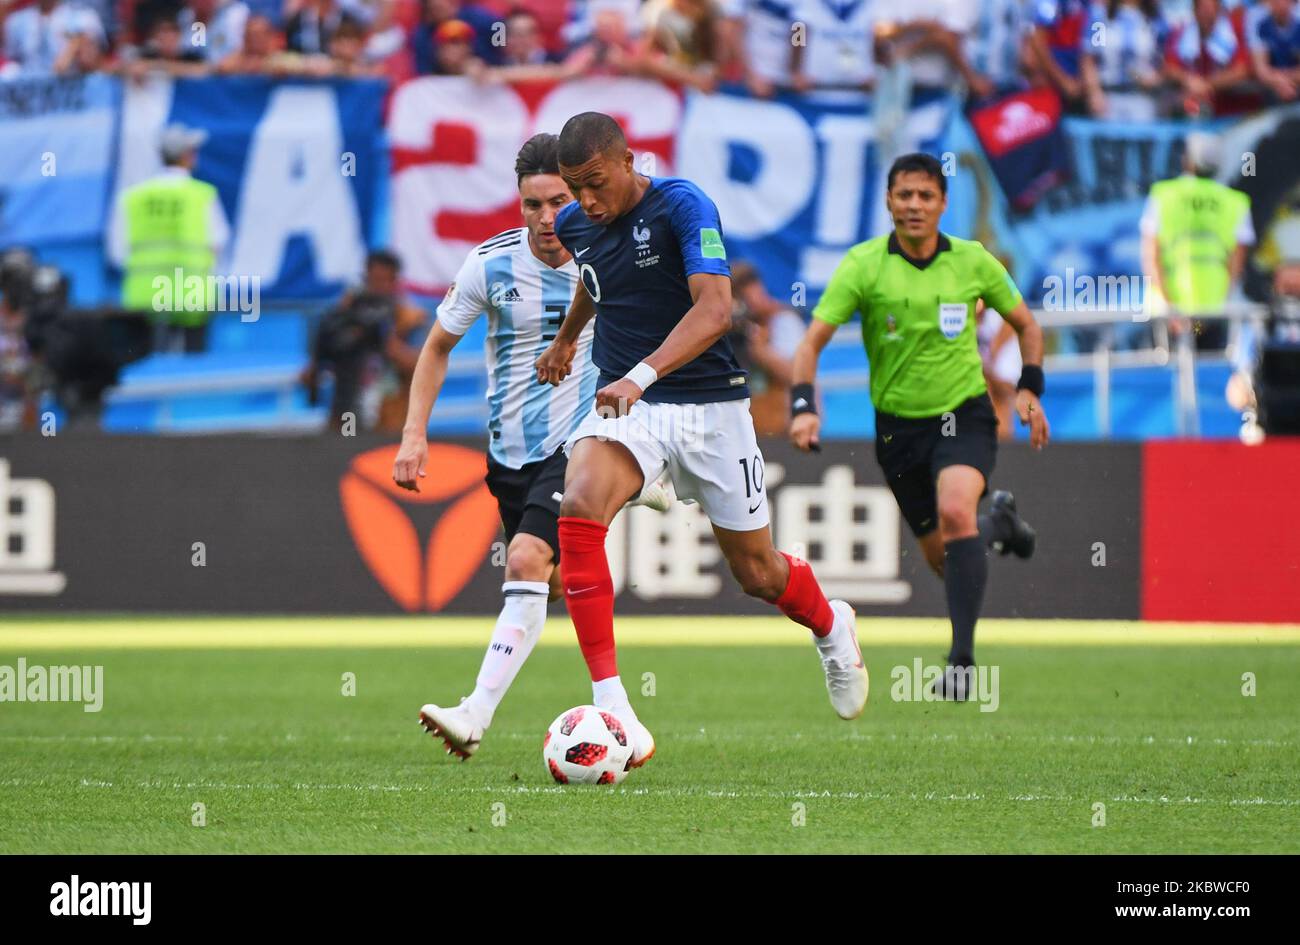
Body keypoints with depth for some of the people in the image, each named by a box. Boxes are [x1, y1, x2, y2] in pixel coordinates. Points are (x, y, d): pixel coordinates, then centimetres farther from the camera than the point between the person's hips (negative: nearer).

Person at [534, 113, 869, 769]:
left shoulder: (681, 206, -16)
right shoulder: (574, 225, 3)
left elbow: (714, 308, -28)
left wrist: (642, 374, -40)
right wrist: (567, 337, 40)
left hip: (710, 404, -3)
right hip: (624, 404, 4)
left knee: (757, 573, 7)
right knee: (579, 508, -28)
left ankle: (830, 625, 46)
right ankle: (611, 707, -30)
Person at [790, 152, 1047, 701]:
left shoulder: (972, 261, -3)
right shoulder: (864, 265, -8)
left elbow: (1025, 324, 13)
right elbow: (814, 339, -12)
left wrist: (1029, 389, 0)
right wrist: (804, 405, -27)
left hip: (964, 413, -2)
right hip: (898, 424, 2)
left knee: (955, 510, -30)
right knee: (941, 557, 8)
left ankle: (962, 657, -30)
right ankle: (998, 523, 46)